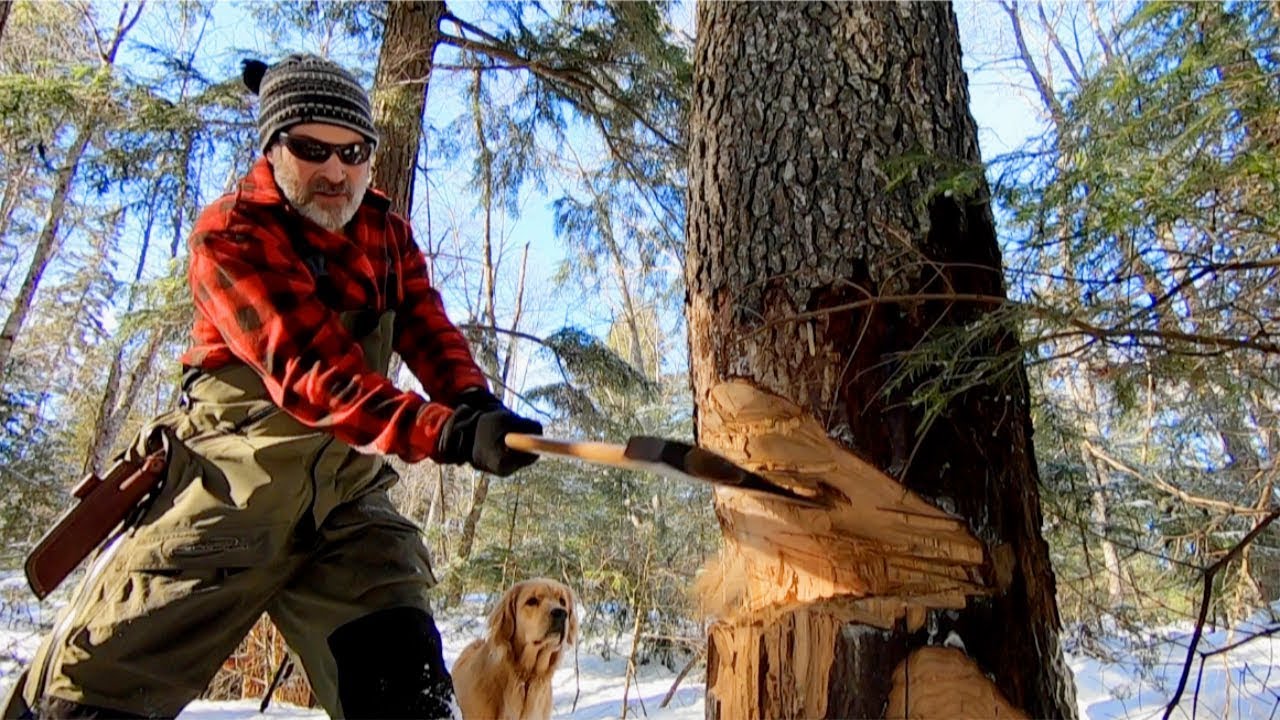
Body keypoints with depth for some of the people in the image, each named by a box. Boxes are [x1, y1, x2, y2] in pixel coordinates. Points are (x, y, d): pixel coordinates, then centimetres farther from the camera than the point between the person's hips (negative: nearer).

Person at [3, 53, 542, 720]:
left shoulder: (387, 231, 12)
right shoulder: (230, 234, -10)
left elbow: (426, 328, 3)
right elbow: (309, 372, -24)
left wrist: (472, 402, -21)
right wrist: (446, 434, -38)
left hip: (350, 495, 5)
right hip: (235, 486, -4)